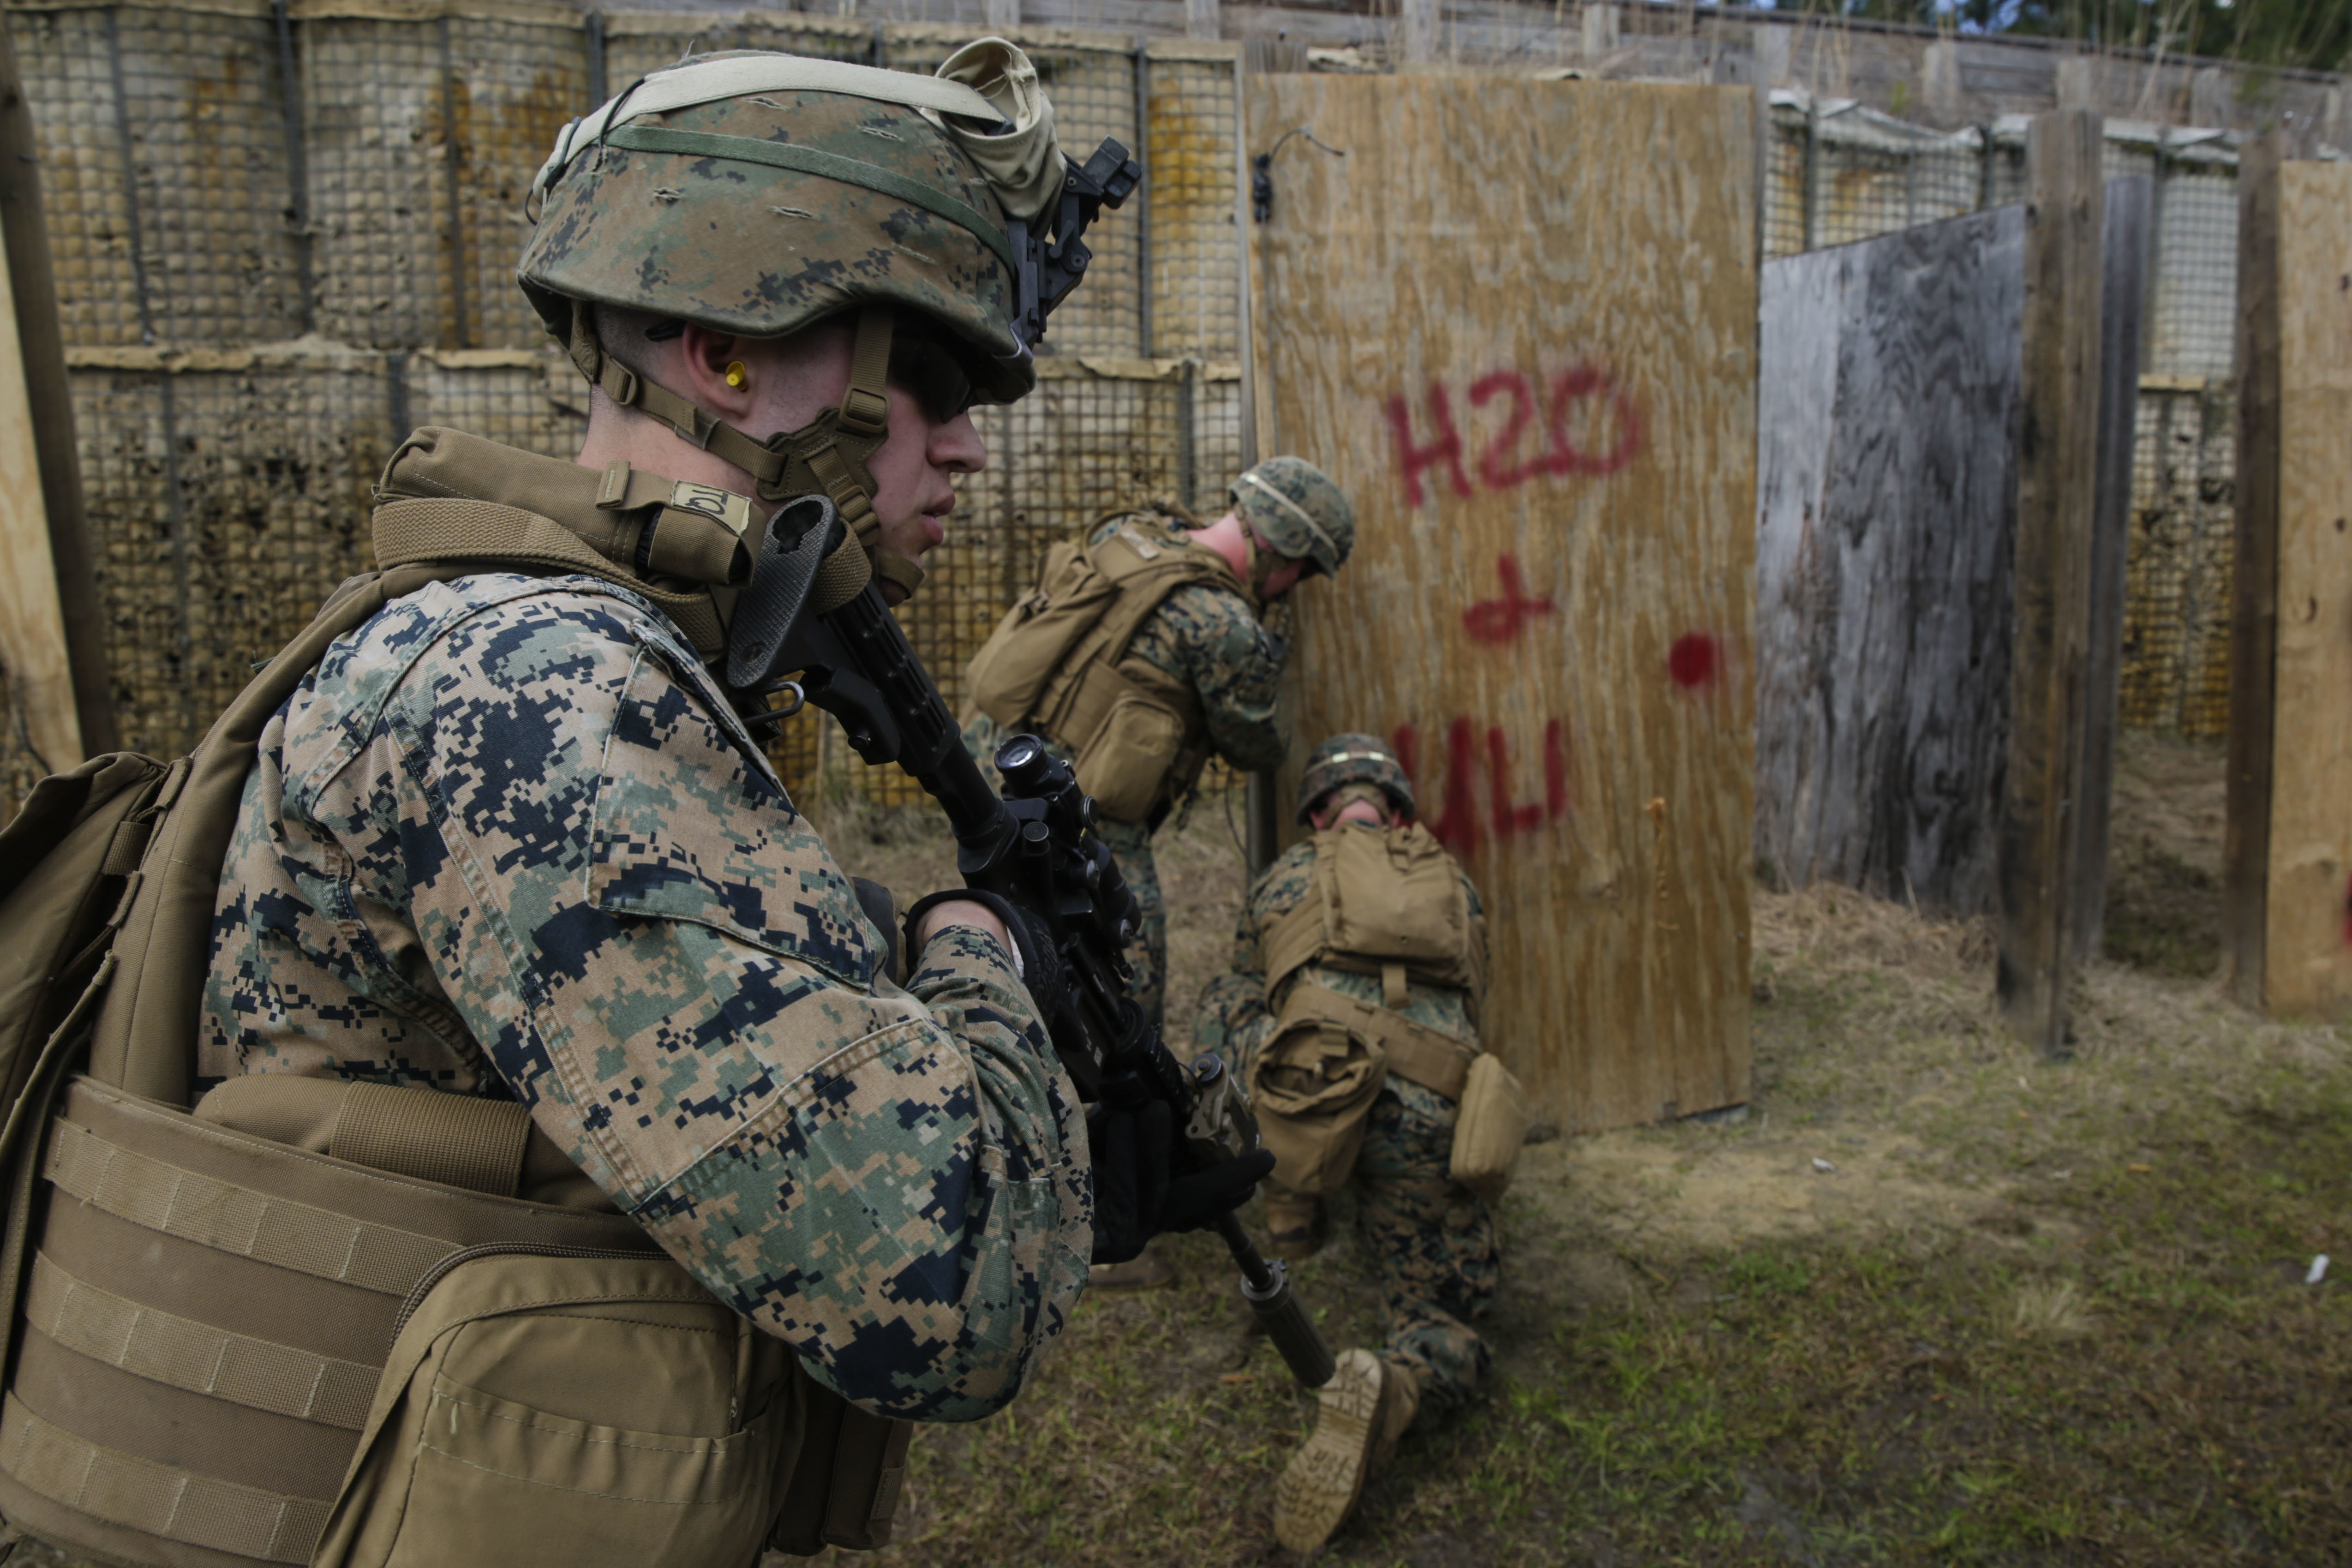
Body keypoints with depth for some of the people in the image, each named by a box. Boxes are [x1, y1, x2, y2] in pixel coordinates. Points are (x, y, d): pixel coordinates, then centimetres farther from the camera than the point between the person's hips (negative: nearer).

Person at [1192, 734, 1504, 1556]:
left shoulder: (1287, 875, 25)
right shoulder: (1455, 885, 30)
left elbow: (1248, 997, 38)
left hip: (1317, 1087, -1)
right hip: (1432, 1113, 2)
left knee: (1223, 1002, 29)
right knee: (1443, 1319, 17)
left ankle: (1293, 1204, 25)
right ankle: (1391, 1392, -19)